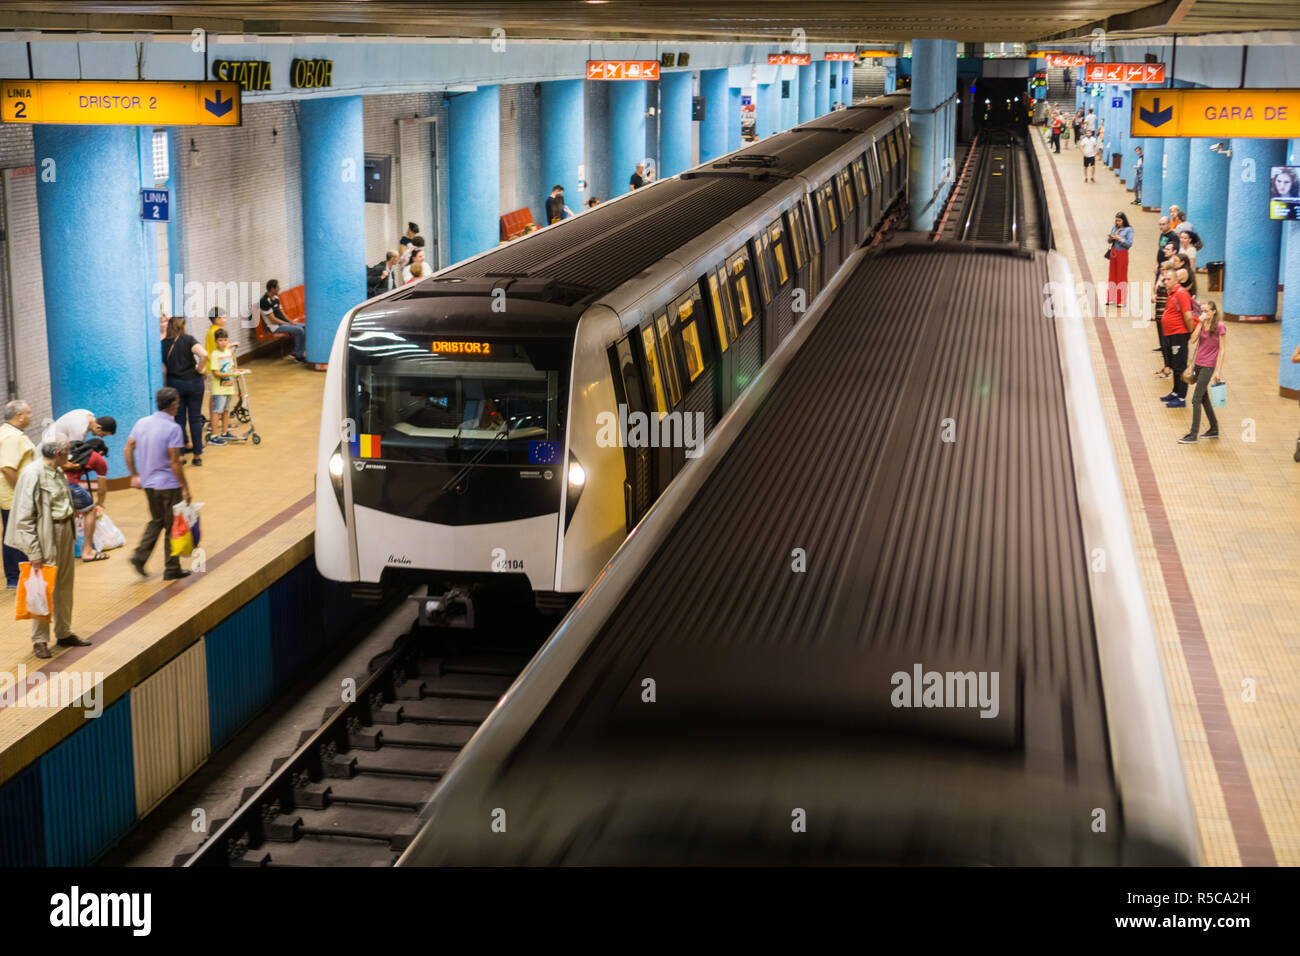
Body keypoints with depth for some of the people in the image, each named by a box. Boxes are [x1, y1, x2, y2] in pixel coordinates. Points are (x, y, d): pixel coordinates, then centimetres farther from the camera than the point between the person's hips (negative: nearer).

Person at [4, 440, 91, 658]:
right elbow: (24, 518, -17)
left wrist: (71, 534, 14)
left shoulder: (58, 472, 6)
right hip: (46, 536, -8)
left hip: (65, 532, 8)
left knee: (65, 585, 16)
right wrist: (34, 552, -17)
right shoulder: (32, 474, -18)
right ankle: (40, 640, 13)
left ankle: (64, 633, 29)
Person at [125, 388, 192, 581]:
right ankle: (172, 569, 14)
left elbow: (128, 449, 6)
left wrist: (134, 475, 16)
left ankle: (140, 556, 8)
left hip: (148, 483, 6)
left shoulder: (142, 423, 2)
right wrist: (185, 487, -13)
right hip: (168, 484, -6)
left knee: (156, 521, 23)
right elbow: (174, 462, -19)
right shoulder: (172, 428, -18)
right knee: (172, 526, 7)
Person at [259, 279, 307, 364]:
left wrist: (291, 321, 2)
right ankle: (298, 356, -12)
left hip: (284, 323, 9)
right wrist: (288, 324, -15)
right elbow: (273, 320, -19)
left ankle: (302, 352, -1)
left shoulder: (275, 298, 12)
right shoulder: (265, 301, -17)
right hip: (275, 326, -9)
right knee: (299, 330, -23)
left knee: (304, 328, -2)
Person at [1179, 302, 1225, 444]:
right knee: (1204, 397, 16)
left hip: (1208, 366, -7)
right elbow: (1193, 340, -4)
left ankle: (1193, 435, -9)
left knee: (1196, 399, -10)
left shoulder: (1219, 326, -11)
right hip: (1198, 364, 7)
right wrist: (1200, 323, -8)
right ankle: (1214, 429, 28)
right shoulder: (1202, 324, 8)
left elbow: (1221, 350, -11)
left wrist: (1218, 371, -13)